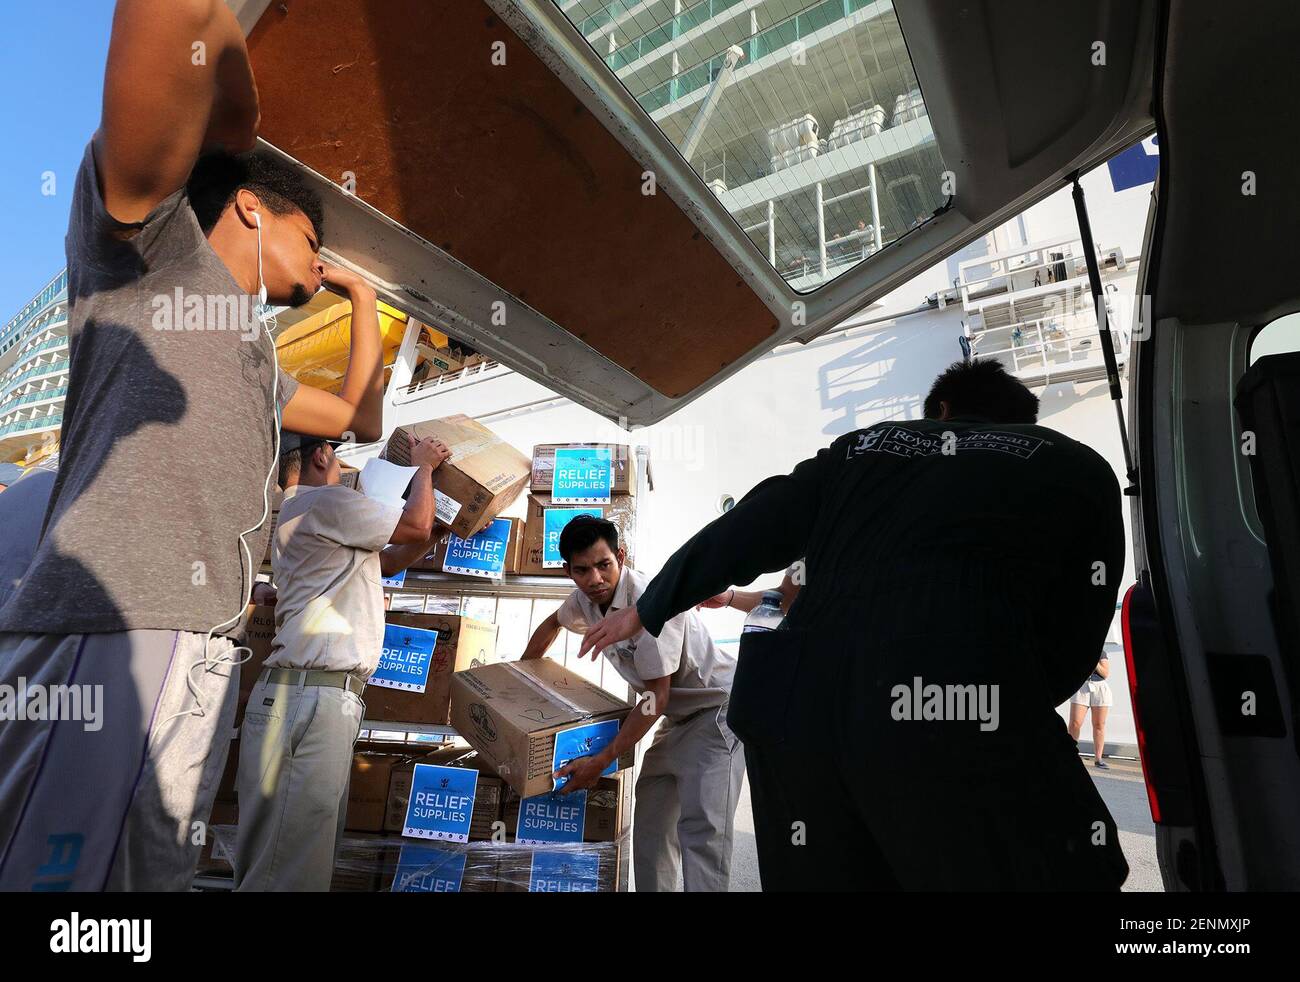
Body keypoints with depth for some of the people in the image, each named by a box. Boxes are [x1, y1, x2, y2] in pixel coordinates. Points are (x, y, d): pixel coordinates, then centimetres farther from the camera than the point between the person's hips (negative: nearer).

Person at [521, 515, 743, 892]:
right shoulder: (587, 598, -4)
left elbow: (656, 698, -23)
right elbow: (553, 624, 21)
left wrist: (602, 760, -18)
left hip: (717, 708, -8)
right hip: (678, 715, 8)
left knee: (700, 828, -19)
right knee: (650, 826, 9)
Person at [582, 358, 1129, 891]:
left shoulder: (861, 448, 22)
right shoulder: (1080, 468, 16)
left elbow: (741, 539, 23)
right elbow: (1070, 645, 11)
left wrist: (645, 611, 37)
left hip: (793, 712, 4)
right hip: (957, 721, -3)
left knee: (823, 877, 22)